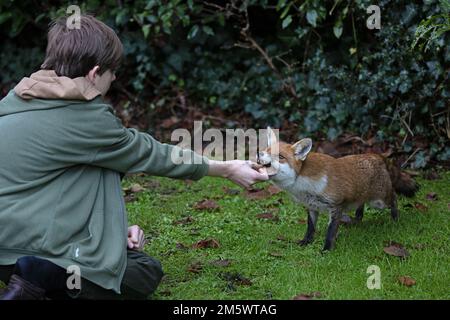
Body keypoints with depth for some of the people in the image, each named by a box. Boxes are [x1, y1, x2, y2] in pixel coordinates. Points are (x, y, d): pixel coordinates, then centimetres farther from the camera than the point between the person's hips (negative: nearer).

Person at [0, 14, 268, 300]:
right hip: (42, 251, -9)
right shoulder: (84, 118, -16)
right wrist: (228, 169, 9)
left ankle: (36, 279, 4)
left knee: (133, 257, 25)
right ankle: (47, 280, -8)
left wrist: (114, 227, 12)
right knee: (148, 272, 13)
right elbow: (149, 154, -4)